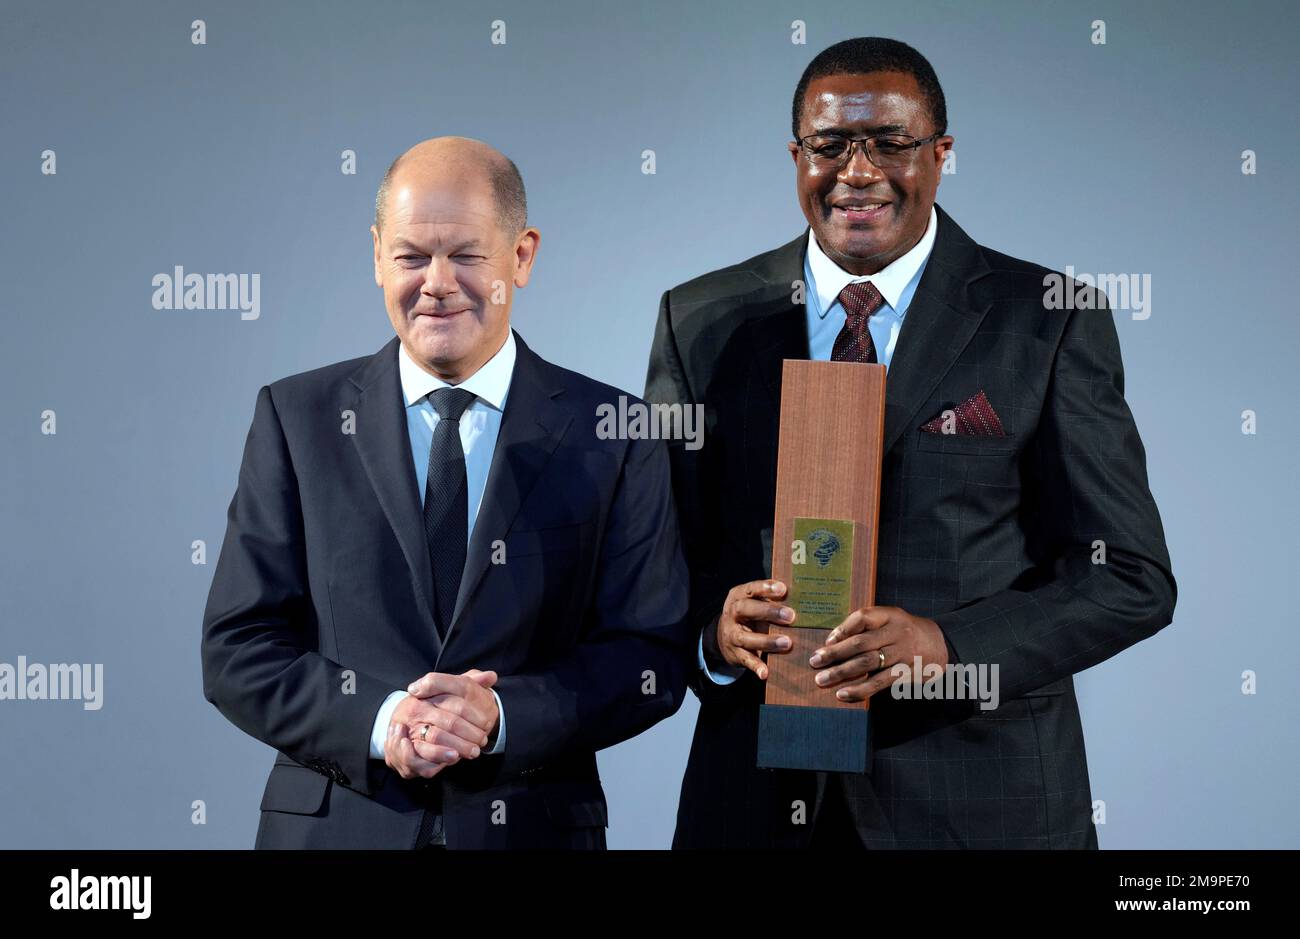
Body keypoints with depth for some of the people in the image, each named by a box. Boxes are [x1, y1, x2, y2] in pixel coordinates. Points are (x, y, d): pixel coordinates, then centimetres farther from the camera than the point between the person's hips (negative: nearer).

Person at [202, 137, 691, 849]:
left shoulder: (613, 436, -2)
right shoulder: (296, 418, 1)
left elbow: (651, 656, -4)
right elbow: (236, 651, -3)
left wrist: (502, 717, -19)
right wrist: (377, 723, -18)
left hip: (536, 827, 0)